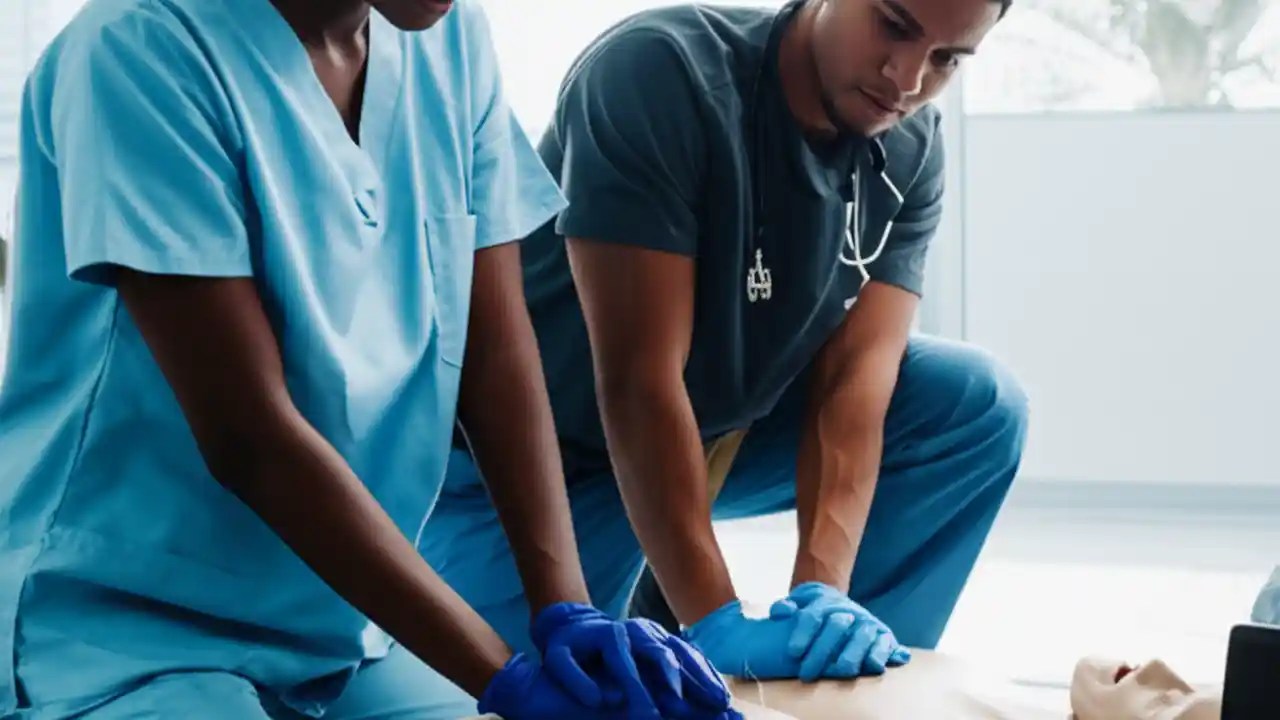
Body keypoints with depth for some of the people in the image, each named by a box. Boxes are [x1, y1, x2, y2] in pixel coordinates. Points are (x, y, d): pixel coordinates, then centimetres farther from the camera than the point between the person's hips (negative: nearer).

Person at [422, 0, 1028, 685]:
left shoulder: (911, 154, -10)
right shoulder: (659, 71, -28)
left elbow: (856, 373, -19)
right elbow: (637, 379, -32)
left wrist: (823, 593, -34)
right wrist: (717, 622, -37)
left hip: (727, 426, 5)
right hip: (545, 448, -5)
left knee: (979, 404, -10)